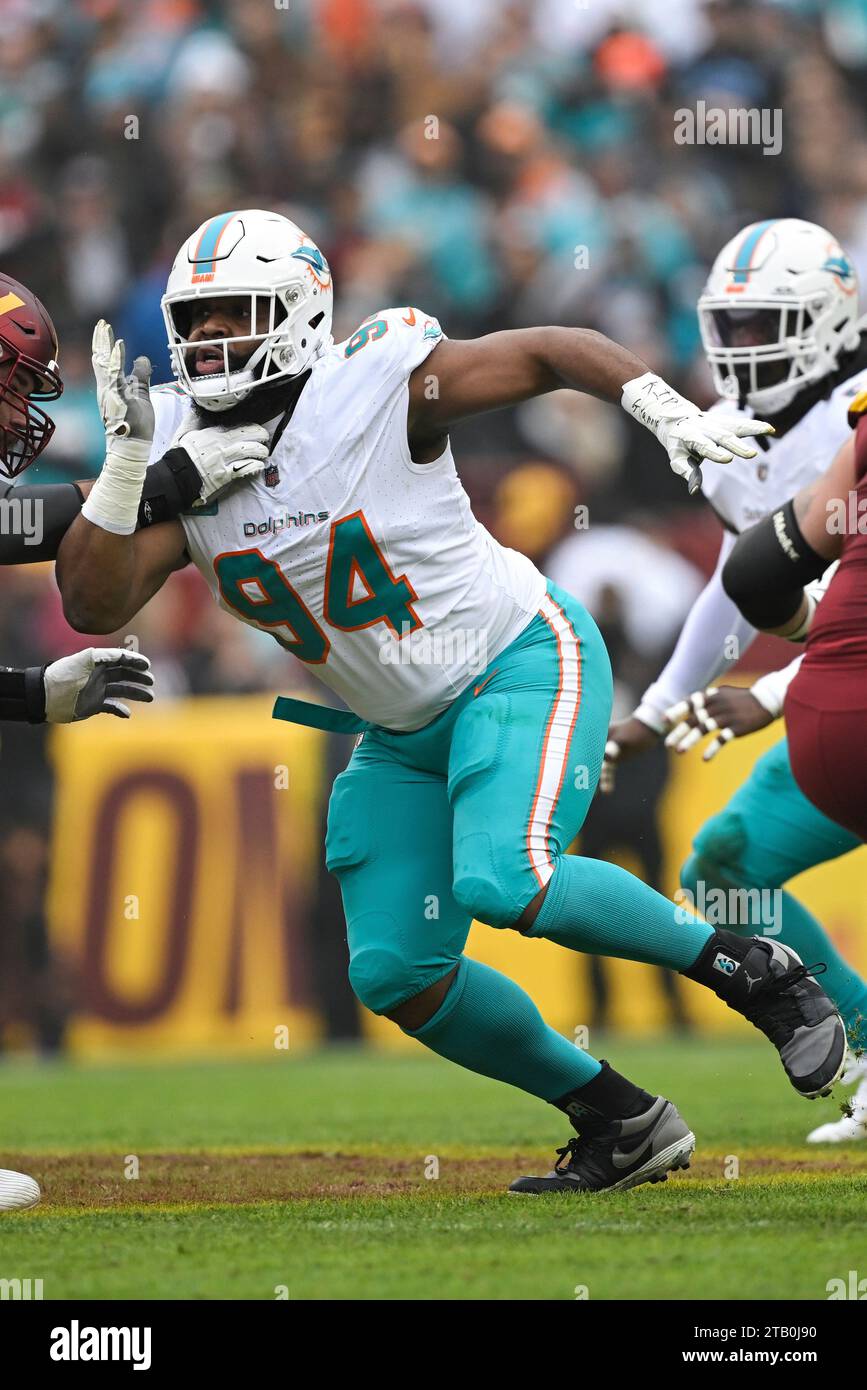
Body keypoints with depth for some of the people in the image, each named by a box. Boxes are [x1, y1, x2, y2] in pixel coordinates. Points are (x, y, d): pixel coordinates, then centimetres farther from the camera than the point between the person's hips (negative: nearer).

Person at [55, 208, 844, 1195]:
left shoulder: (378, 384, -18)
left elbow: (554, 352, -7)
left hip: (520, 664, -7)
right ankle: (621, 1124, 13)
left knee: (503, 884, -30)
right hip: (404, 734, 7)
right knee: (396, 976, -1)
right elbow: (94, 604, -16)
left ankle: (750, 970, -10)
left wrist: (670, 413, -22)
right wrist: (124, 457, -26)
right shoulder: (180, 458, -5)